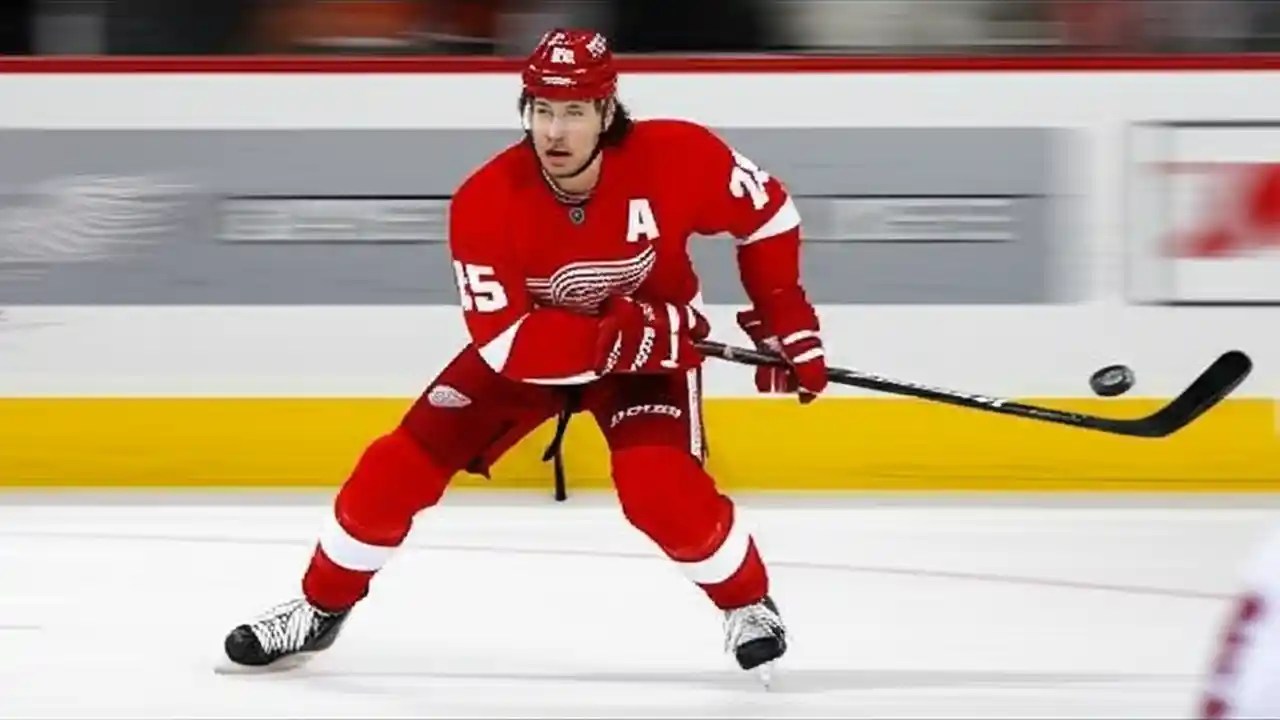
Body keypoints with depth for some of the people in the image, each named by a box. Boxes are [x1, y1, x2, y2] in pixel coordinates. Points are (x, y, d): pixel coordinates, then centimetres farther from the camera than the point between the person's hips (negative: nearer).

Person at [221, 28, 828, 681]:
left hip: (655, 342, -1)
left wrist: (785, 319, -12)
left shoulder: (675, 158, -28)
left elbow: (766, 213, -9)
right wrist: (615, 339, -40)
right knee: (403, 463, -6)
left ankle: (749, 606, 1)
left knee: (661, 488, -26)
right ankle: (320, 608, 15)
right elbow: (504, 339, -30)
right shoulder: (485, 203, -28)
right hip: (525, 341, 2)